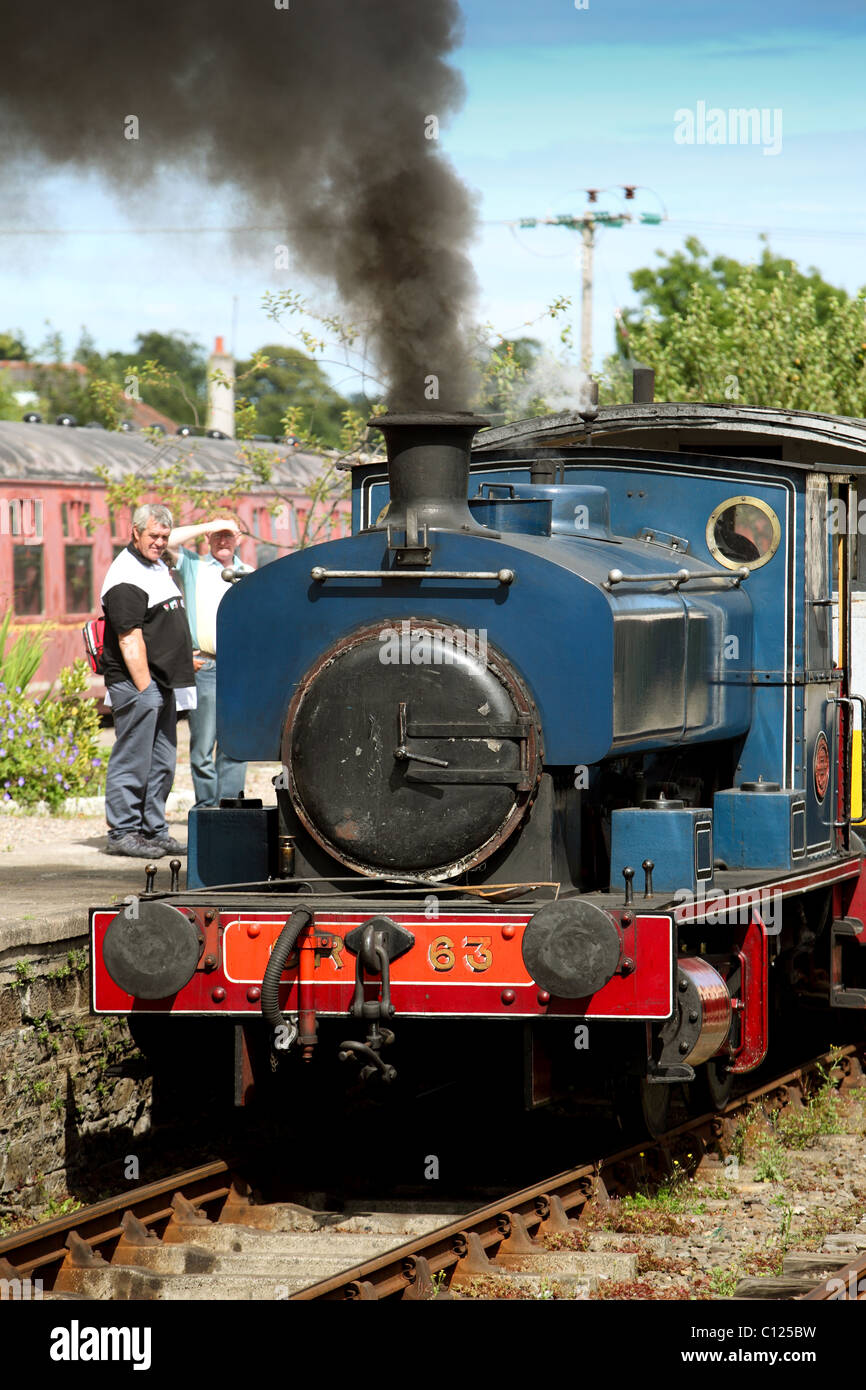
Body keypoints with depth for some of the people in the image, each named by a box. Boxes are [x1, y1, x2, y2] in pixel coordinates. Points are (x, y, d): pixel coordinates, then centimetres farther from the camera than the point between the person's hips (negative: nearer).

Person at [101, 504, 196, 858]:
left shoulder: (158, 566, 17)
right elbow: (130, 640, -19)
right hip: (136, 682, -10)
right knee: (133, 759, -7)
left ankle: (154, 831, 17)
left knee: (161, 763, 11)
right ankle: (122, 833, -3)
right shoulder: (126, 578, -14)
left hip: (163, 683, 10)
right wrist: (144, 688, -21)